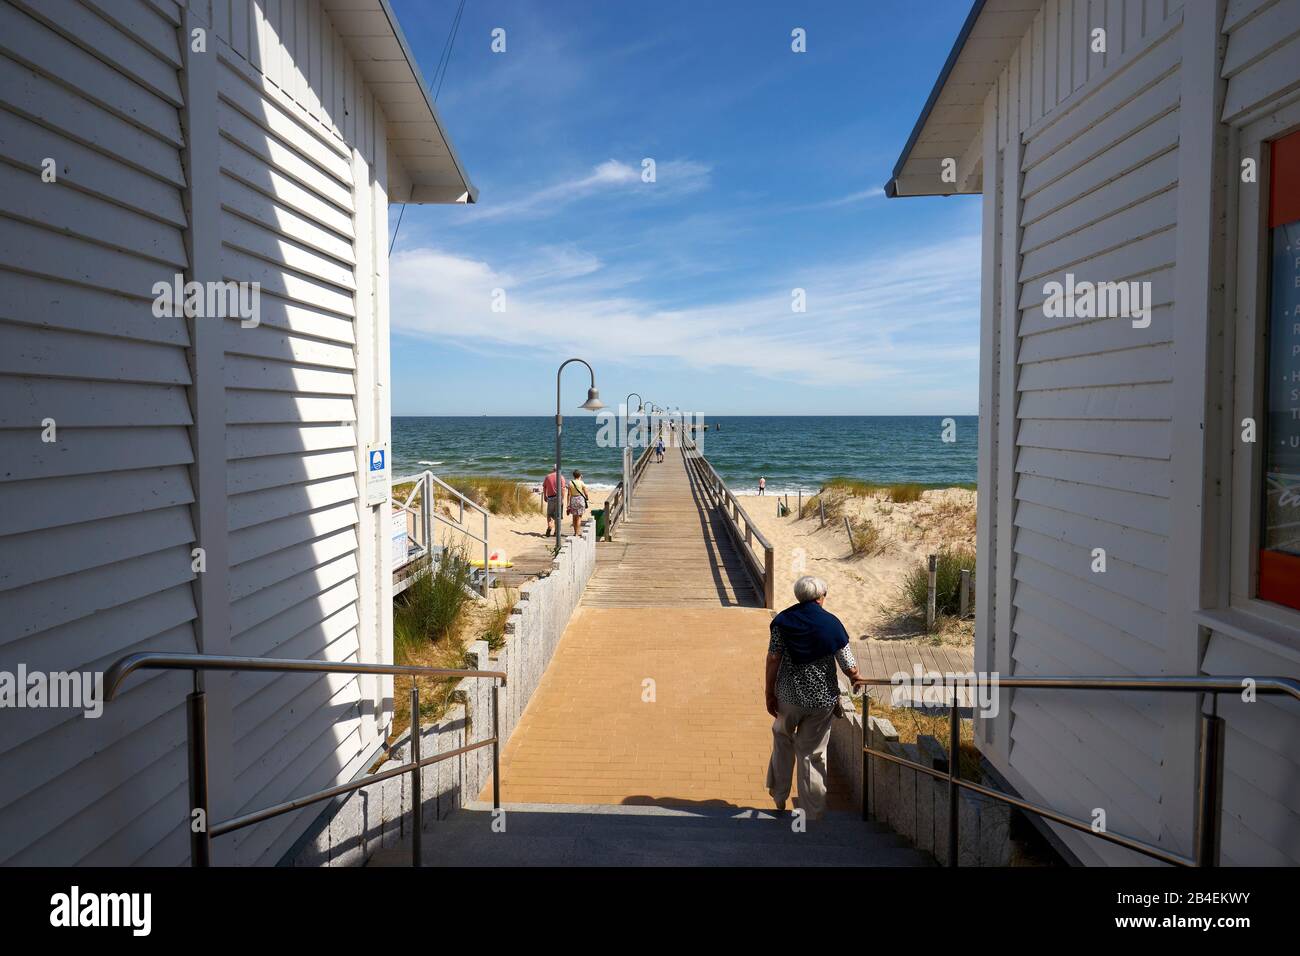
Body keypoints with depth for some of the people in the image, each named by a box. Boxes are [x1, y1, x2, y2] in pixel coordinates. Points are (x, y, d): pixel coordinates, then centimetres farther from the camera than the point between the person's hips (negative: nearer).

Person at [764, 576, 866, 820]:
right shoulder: (831, 623, -7)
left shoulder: (783, 620, -5)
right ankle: (812, 811, 19)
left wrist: (770, 693, 2)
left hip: (789, 696, 1)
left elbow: (773, 659, -6)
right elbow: (849, 666, -7)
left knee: (782, 736, 25)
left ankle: (779, 795, 33)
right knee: (813, 753, 11)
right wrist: (857, 679, 14)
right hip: (823, 698, -1)